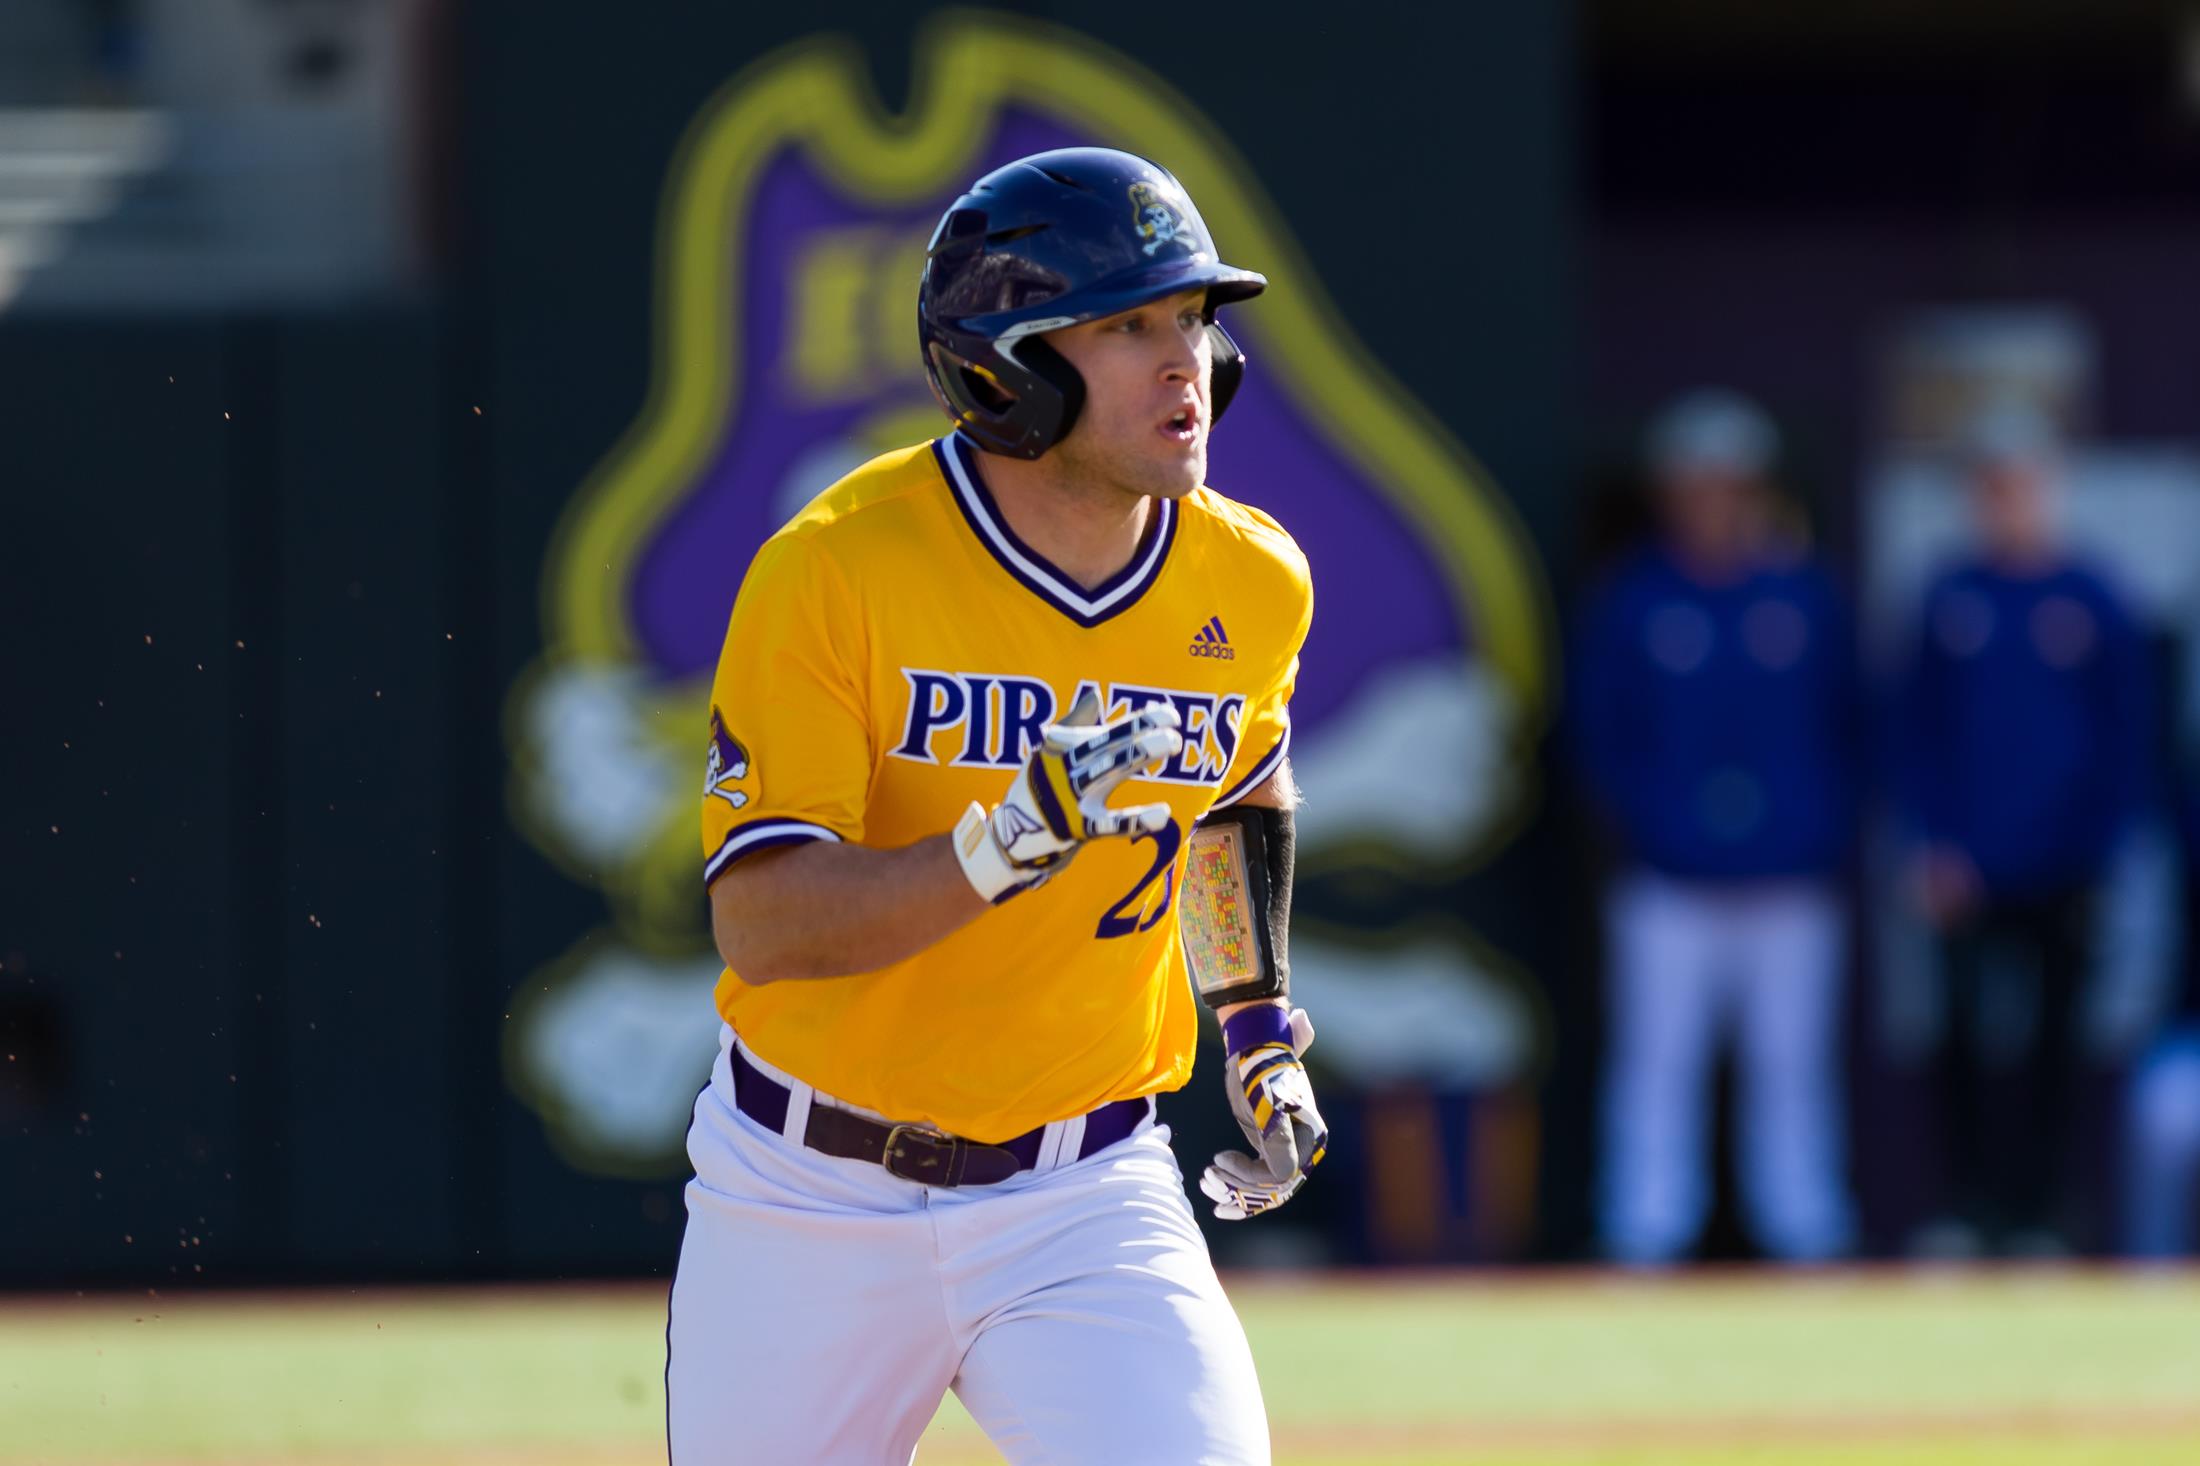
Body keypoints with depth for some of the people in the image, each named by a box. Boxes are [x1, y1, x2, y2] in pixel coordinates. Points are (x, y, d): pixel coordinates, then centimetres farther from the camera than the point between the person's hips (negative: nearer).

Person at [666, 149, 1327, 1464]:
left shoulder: (1252, 586, -3)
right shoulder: (836, 570, -18)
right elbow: (760, 923, -24)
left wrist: (1261, 1032, 15)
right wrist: (1002, 848, -37)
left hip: (1083, 1198, 2)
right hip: (808, 1196, -2)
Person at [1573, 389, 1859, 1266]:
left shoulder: (1806, 594, 7)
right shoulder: (1630, 602, 2)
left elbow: (1844, 732, 10)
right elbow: (1599, 738, 3)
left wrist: (1822, 840, -1)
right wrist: (1647, 831, -8)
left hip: (1790, 888, 2)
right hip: (1671, 889, -1)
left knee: (1793, 1059, 6)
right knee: (1657, 1060, -2)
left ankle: (1808, 1237, 11)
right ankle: (1646, 1236, 1)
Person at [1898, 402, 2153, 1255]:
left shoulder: (2089, 602, -1)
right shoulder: (1950, 600, 3)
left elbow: (2127, 739, 2)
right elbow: (1919, 732, 4)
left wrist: (2098, 849, -7)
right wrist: (1931, 844, -6)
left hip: (2061, 869, -1)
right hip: (1967, 871, 1)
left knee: (2050, 1043, 5)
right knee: (1965, 1038, 0)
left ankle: (2044, 1210, 10)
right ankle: (1966, 1207, 8)